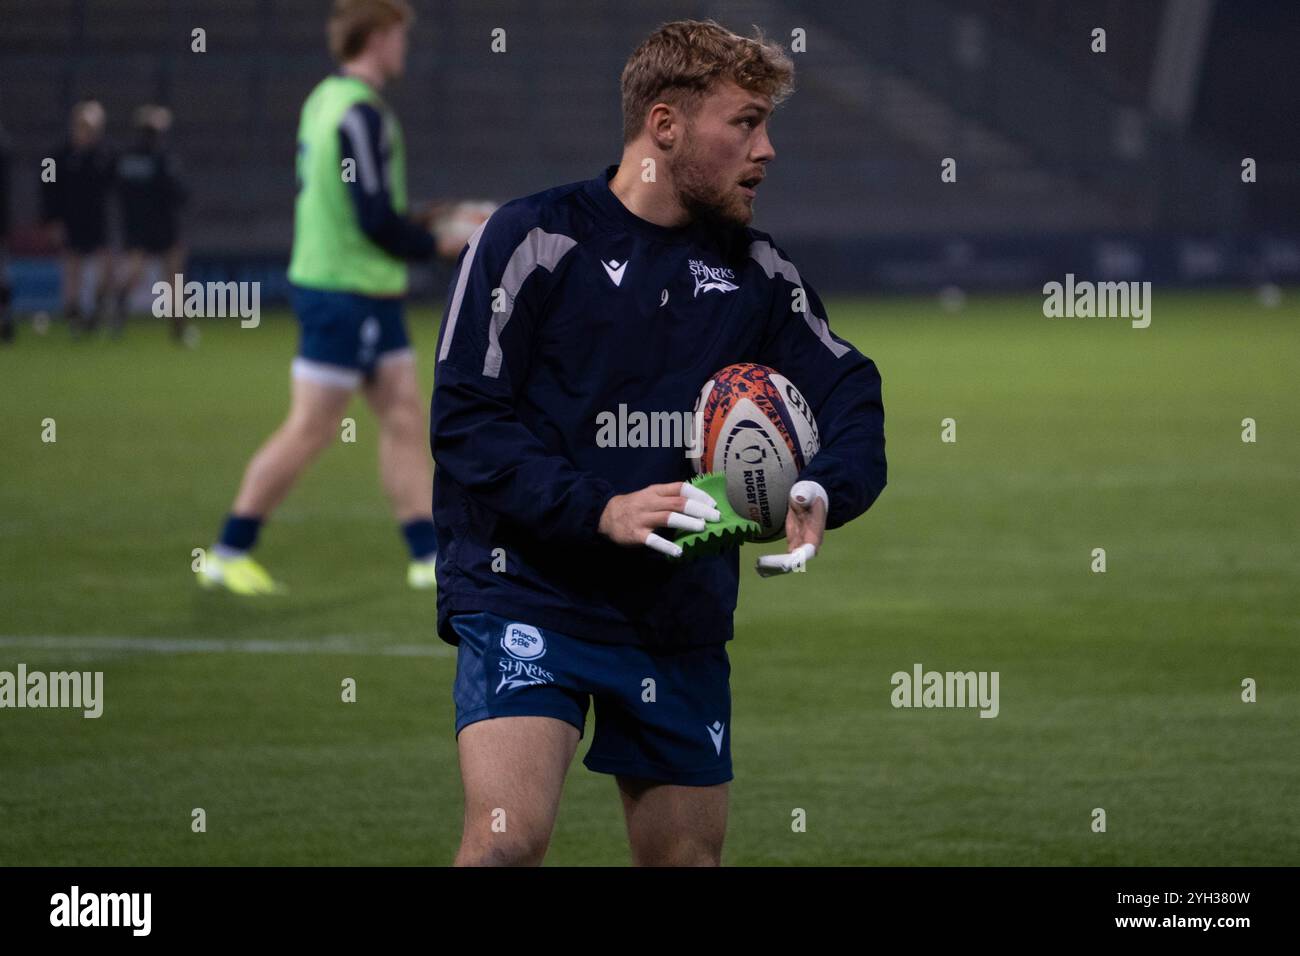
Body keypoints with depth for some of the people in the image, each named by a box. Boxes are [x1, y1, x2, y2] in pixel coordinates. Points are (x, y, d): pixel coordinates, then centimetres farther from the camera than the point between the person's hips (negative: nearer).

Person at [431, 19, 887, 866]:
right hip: (528, 595, -5)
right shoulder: (536, 238, -5)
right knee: (510, 837, -24)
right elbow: (464, 419, -9)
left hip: (685, 621, 5)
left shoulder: (758, 270, 10)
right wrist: (599, 510, -22)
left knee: (690, 854, 9)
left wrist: (823, 493, -16)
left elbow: (851, 393, 7)